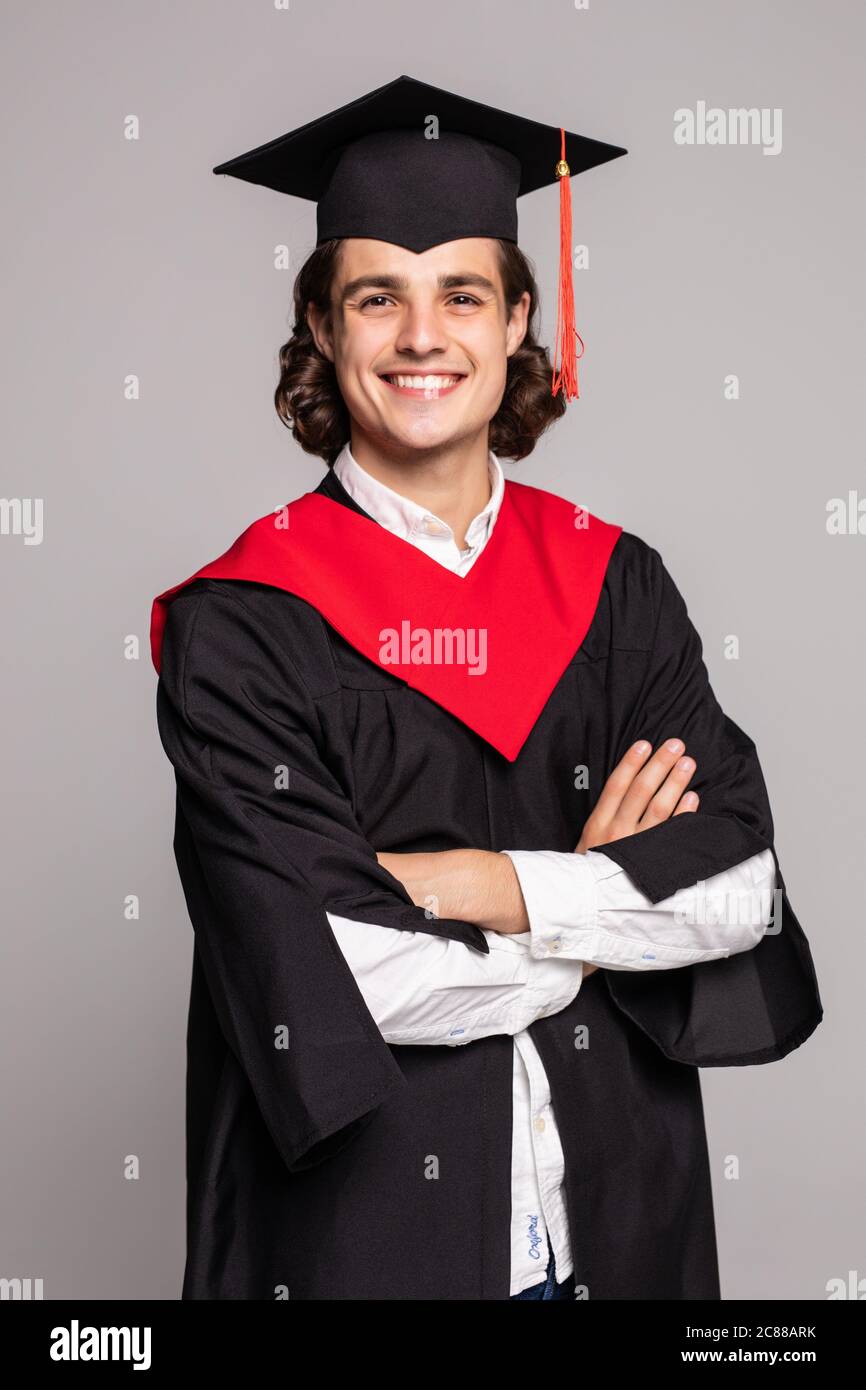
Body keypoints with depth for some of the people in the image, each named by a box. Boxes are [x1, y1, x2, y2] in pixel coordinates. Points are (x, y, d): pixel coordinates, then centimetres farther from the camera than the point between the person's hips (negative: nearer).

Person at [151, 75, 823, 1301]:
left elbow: (744, 888, -10)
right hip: (357, 1213, -3)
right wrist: (608, 899, -10)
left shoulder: (616, 585, -2)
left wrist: (457, 881, -19)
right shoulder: (240, 623, -13)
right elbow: (325, 972, -20)